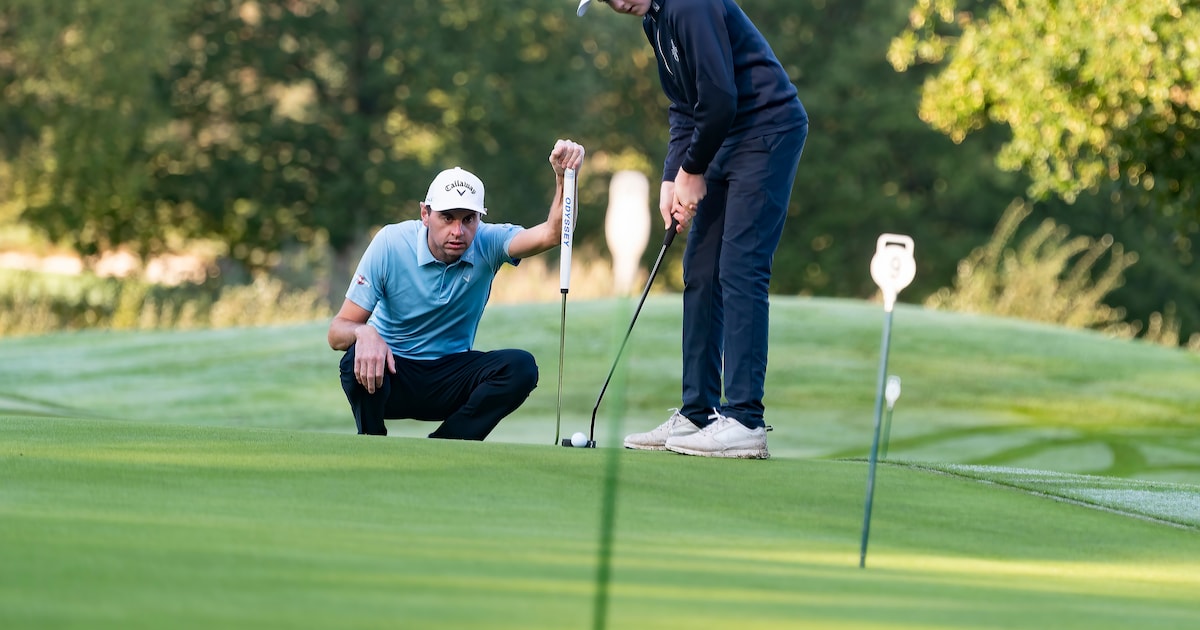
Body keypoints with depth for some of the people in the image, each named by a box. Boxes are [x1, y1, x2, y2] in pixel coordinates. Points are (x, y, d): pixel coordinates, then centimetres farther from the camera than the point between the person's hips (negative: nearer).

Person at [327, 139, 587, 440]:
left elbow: (552, 234, -30)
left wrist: (564, 177, -47)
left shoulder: (487, 243, -11)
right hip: (393, 371, -2)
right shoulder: (391, 243, -16)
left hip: (452, 378, 2)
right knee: (360, 360, -37)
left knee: (521, 367, -25)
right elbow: (337, 331, -16)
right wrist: (363, 333, -41)